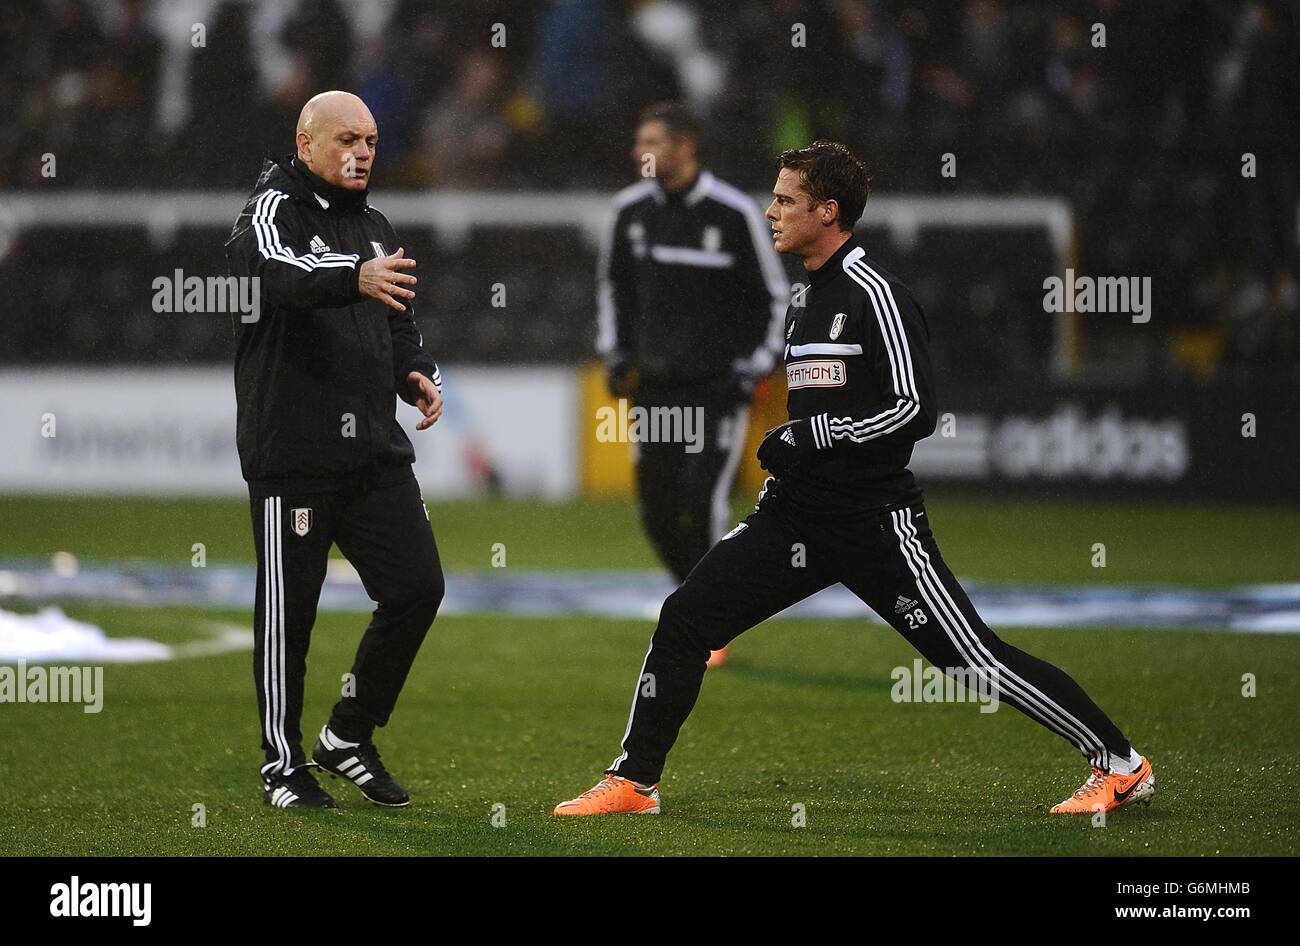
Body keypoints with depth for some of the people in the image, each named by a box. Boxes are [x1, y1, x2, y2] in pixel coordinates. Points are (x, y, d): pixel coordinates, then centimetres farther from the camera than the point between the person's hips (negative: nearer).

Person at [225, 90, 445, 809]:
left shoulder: (373, 228, 17)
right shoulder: (274, 210, -6)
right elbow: (272, 270, -30)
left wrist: (415, 372, 5)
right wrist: (357, 277, -49)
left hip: (375, 452, 7)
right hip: (291, 448, -7)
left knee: (417, 588, 2)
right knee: (288, 610, -1)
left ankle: (349, 736, 18)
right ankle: (283, 765, 12)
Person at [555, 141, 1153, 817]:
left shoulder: (873, 293, -12)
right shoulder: (807, 301, 16)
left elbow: (915, 411, -19)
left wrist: (808, 436, -19)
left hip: (877, 522, -8)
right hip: (799, 516, 8)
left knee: (974, 658, -6)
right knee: (686, 615, -3)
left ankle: (1122, 766, 5)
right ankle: (633, 782, 5)